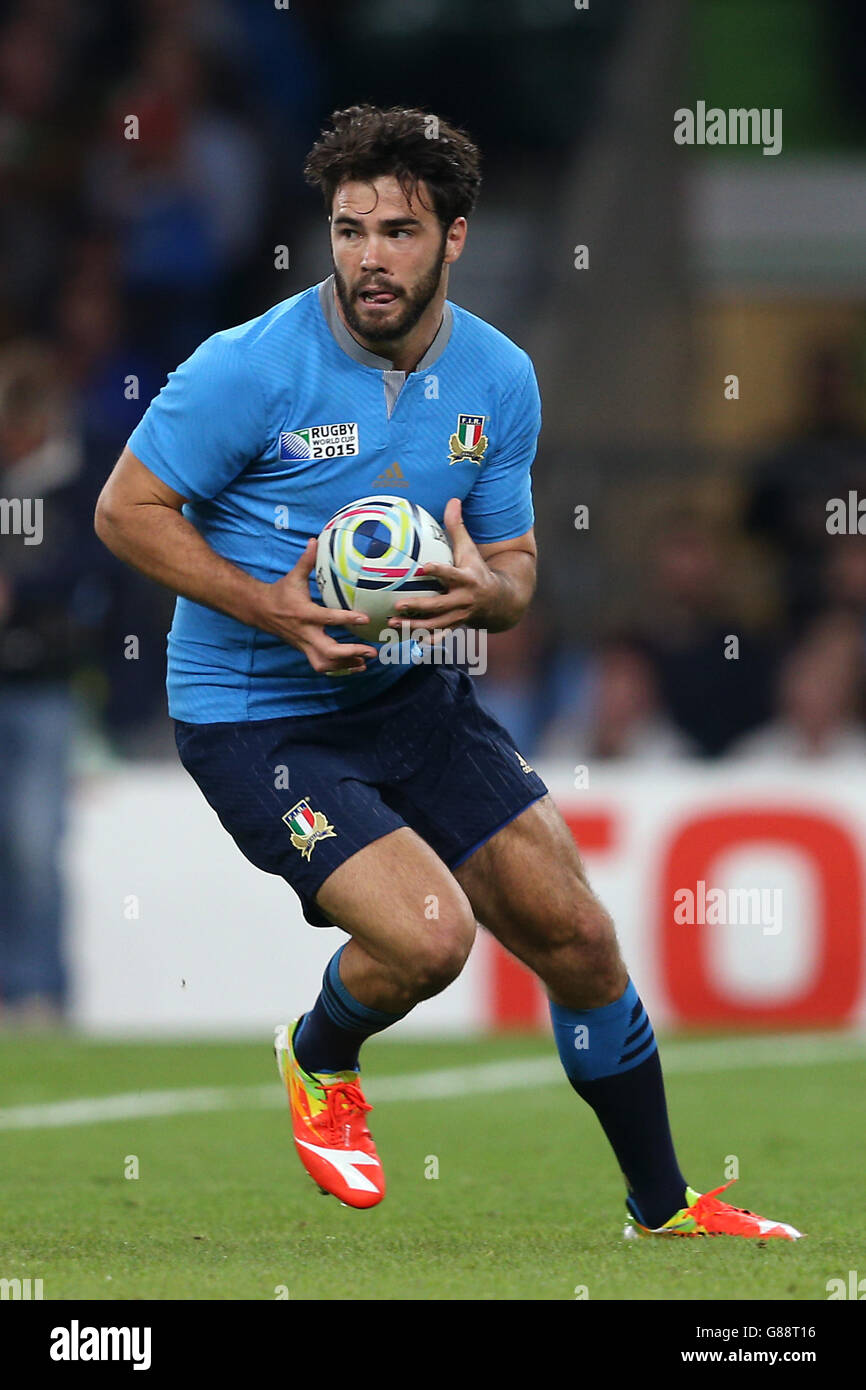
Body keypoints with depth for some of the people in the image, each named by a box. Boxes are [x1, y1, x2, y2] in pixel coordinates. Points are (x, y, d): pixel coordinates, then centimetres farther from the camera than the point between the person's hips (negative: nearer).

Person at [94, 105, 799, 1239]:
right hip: (254, 715, -6)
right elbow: (127, 510, -11)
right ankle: (318, 1062, 12)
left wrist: (485, 592, -18)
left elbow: (516, 564, 8)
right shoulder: (253, 368, -18)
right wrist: (272, 610, -22)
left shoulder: (500, 380, -2)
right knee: (428, 935, -23)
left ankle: (663, 1209, 23)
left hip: (416, 697, 6)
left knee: (578, 940, 4)